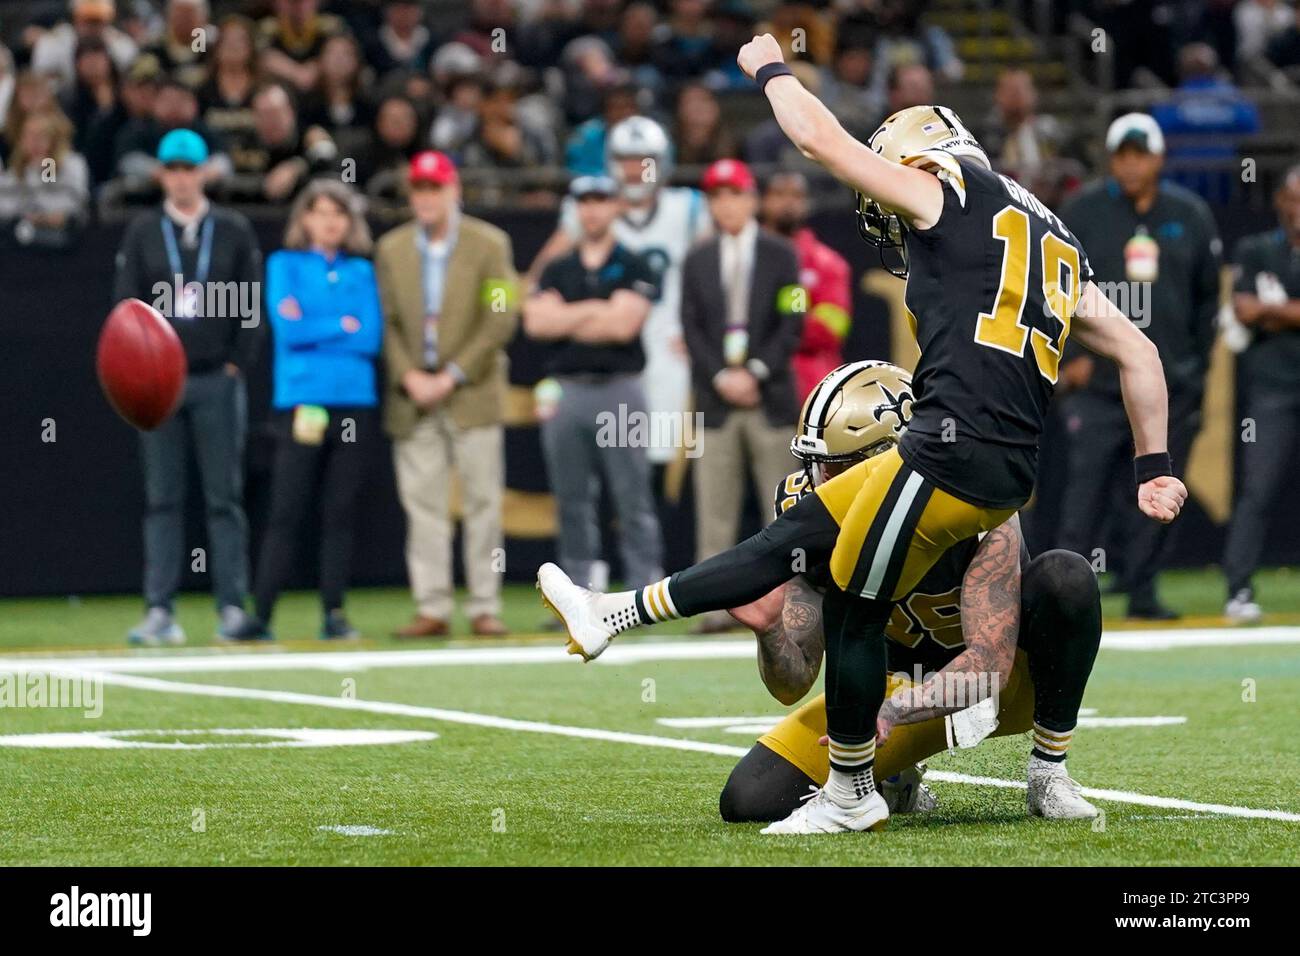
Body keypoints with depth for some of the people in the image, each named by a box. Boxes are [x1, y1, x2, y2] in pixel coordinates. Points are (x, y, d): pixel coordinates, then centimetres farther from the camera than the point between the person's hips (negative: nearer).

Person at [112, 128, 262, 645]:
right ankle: (160, 611, 0)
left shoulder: (234, 230, 6)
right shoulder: (142, 231, 8)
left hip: (218, 381, -1)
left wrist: (237, 363, -3)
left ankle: (232, 608, 3)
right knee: (161, 500, 0)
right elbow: (125, 303, 5)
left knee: (225, 499, 0)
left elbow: (253, 303, 5)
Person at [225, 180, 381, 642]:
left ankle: (334, 614, 9)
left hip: (356, 403, 3)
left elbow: (372, 338, 0)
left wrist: (312, 327, -5)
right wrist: (344, 325, -2)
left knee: (340, 515, 4)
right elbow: (288, 331, -7)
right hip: (301, 406, -3)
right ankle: (261, 616, -5)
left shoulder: (361, 271, 13)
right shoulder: (284, 265, 6)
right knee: (285, 515, -6)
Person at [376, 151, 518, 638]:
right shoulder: (391, 249, 10)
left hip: (472, 394, -2)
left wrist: (452, 376, -10)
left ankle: (485, 607, 2)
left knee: (483, 502, -2)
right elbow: (386, 321, 7)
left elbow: (501, 319, -4)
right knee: (422, 505, 0)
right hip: (413, 397, 2)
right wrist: (408, 376, -8)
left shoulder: (489, 244, 1)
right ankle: (432, 608, 2)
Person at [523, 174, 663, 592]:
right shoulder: (556, 271, 15)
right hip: (565, 392, 4)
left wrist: (566, 321, 0)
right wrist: (595, 310, -5)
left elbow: (623, 325, -10)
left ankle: (644, 596, -5)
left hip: (620, 389, -4)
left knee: (633, 500, -6)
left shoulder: (633, 268, 4)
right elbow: (536, 322, -1)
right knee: (573, 502, 5)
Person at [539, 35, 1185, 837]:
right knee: (798, 540, 13)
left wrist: (771, 70, 23)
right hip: (1010, 473, 9)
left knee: (855, 610, 7)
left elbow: (823, 138, 5)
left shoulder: (944, 193, 1)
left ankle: (851, 796, 18)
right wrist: (1154, 465, 25)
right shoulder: (1054, 242, 23)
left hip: (956, 449, -9)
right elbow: (1138, 352, 21)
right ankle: (616, 615, 18)